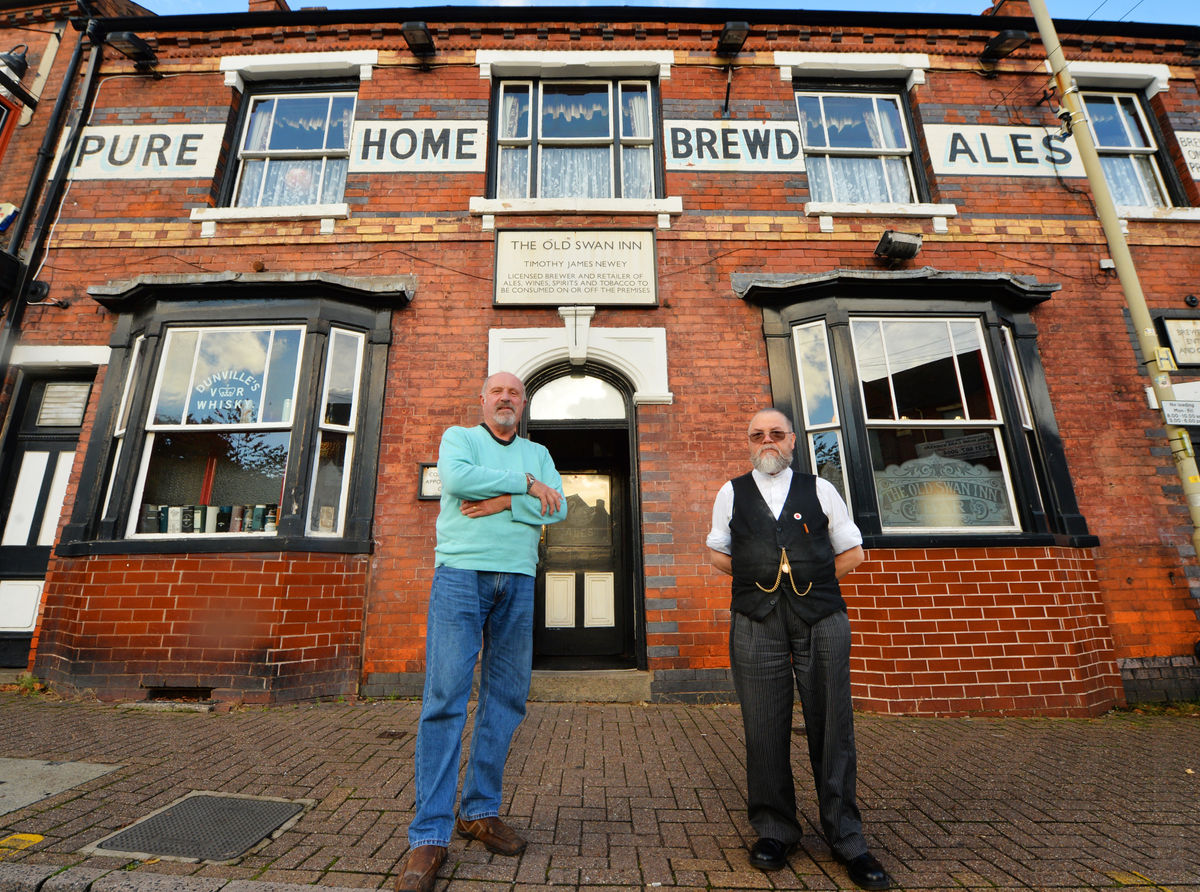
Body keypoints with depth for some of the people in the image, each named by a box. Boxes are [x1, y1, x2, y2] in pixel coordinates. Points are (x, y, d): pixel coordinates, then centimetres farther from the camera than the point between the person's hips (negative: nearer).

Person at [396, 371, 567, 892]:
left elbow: (558, 507, 2)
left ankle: (481, 811, 24)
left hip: (518, 581, 4)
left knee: (507, 697, 8)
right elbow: (456, 479, -12)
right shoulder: (458, 437, 11)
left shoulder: (538, 454, 18)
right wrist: (526, 483, -8)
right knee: (445, 697, -5)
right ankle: (429, 836, 5)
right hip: (460, 572, -3)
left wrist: (501, 503, -11)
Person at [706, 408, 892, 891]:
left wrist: (812, 580, 6)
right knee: (765, 728, 4)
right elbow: (717, 552, 17)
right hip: (756, 621, 0)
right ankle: (774, 831, 21)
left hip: (822, 619, 1)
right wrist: (758, 578, 6)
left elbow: (852, 551, 16)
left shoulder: (819, 489, 12)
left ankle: (846, 840, 22)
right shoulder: (731, 493, 11)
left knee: (832, 726, 5)